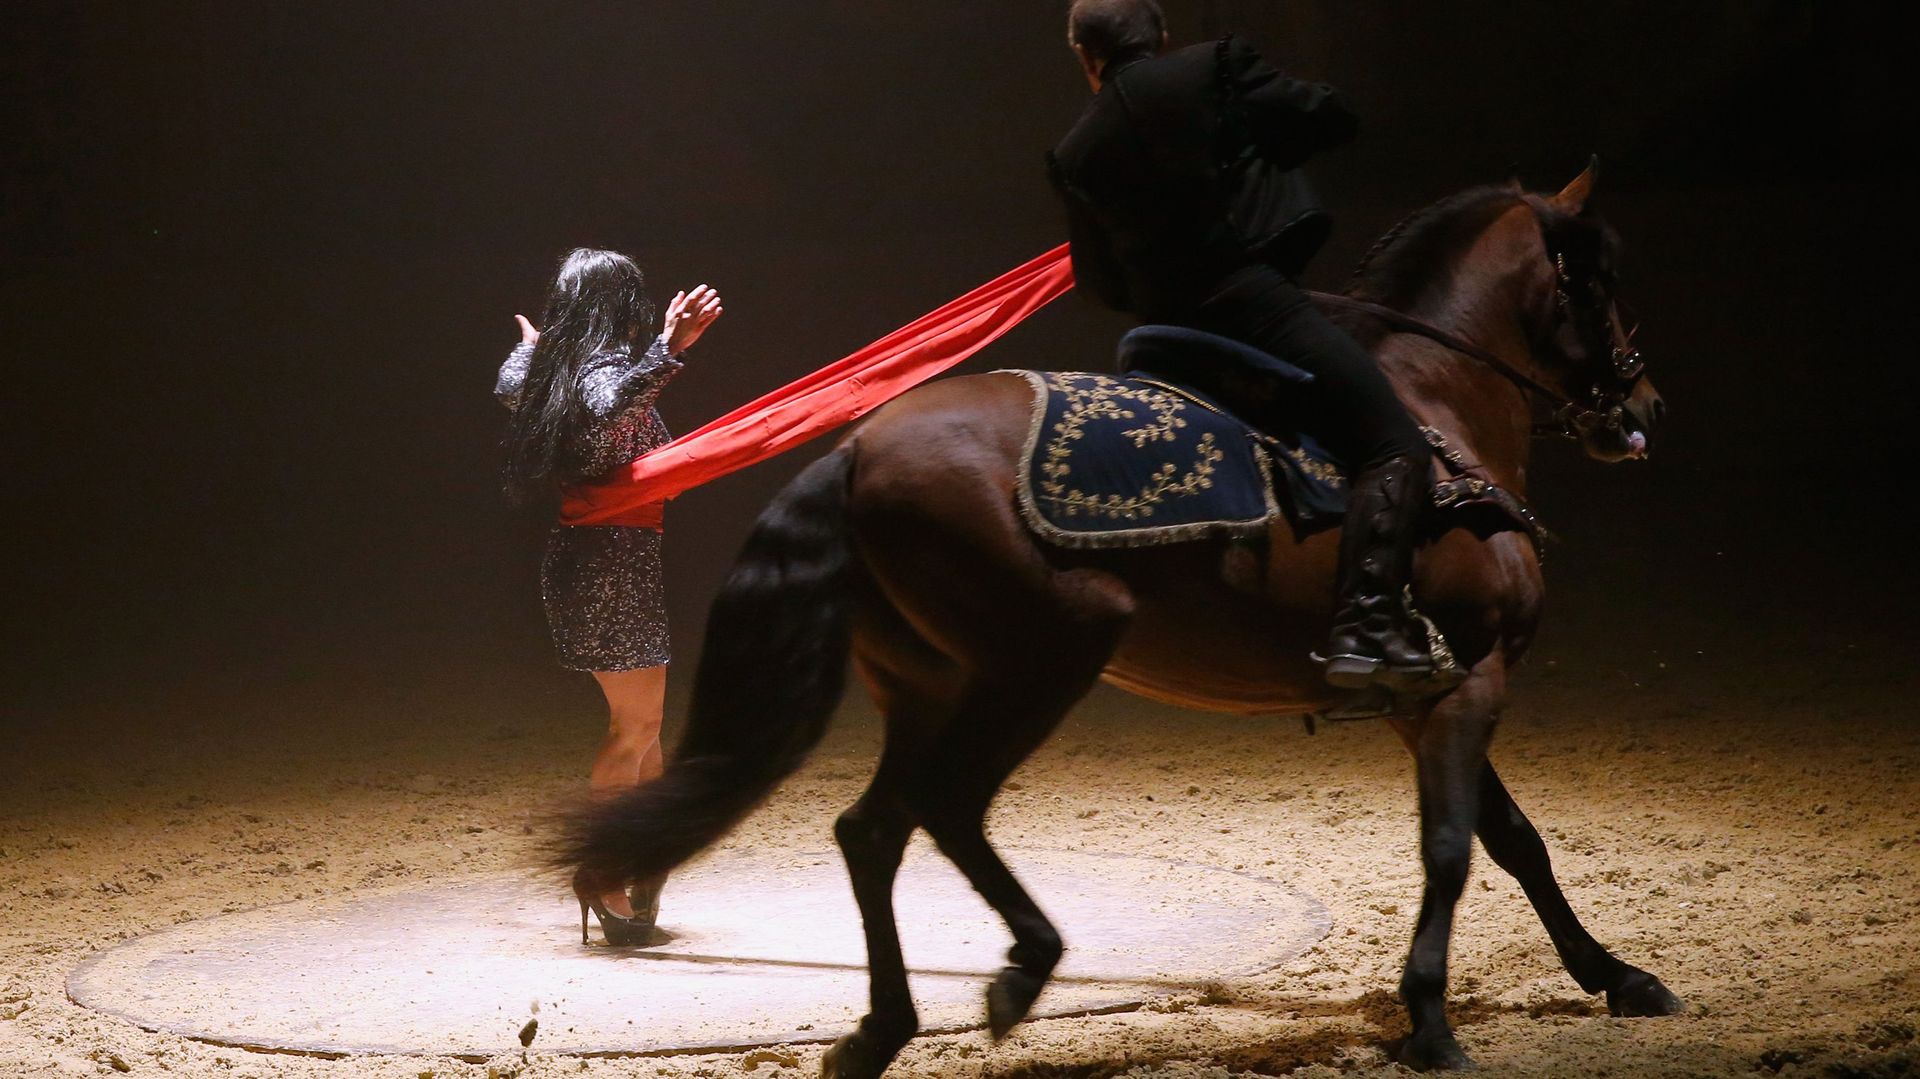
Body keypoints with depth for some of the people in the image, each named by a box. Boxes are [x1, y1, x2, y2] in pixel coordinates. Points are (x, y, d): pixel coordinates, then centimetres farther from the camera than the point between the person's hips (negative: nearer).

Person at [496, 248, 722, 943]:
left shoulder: (551, 369, 10)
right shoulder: (608, 368, -16)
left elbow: (510, 389, 34)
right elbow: (609, 404, -42)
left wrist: (529, 346, 54)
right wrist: (669, 350, -50)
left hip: (576, 561, 9)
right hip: (616, 562, -9)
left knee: (642, 717, 18)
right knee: (635, 723, -1)